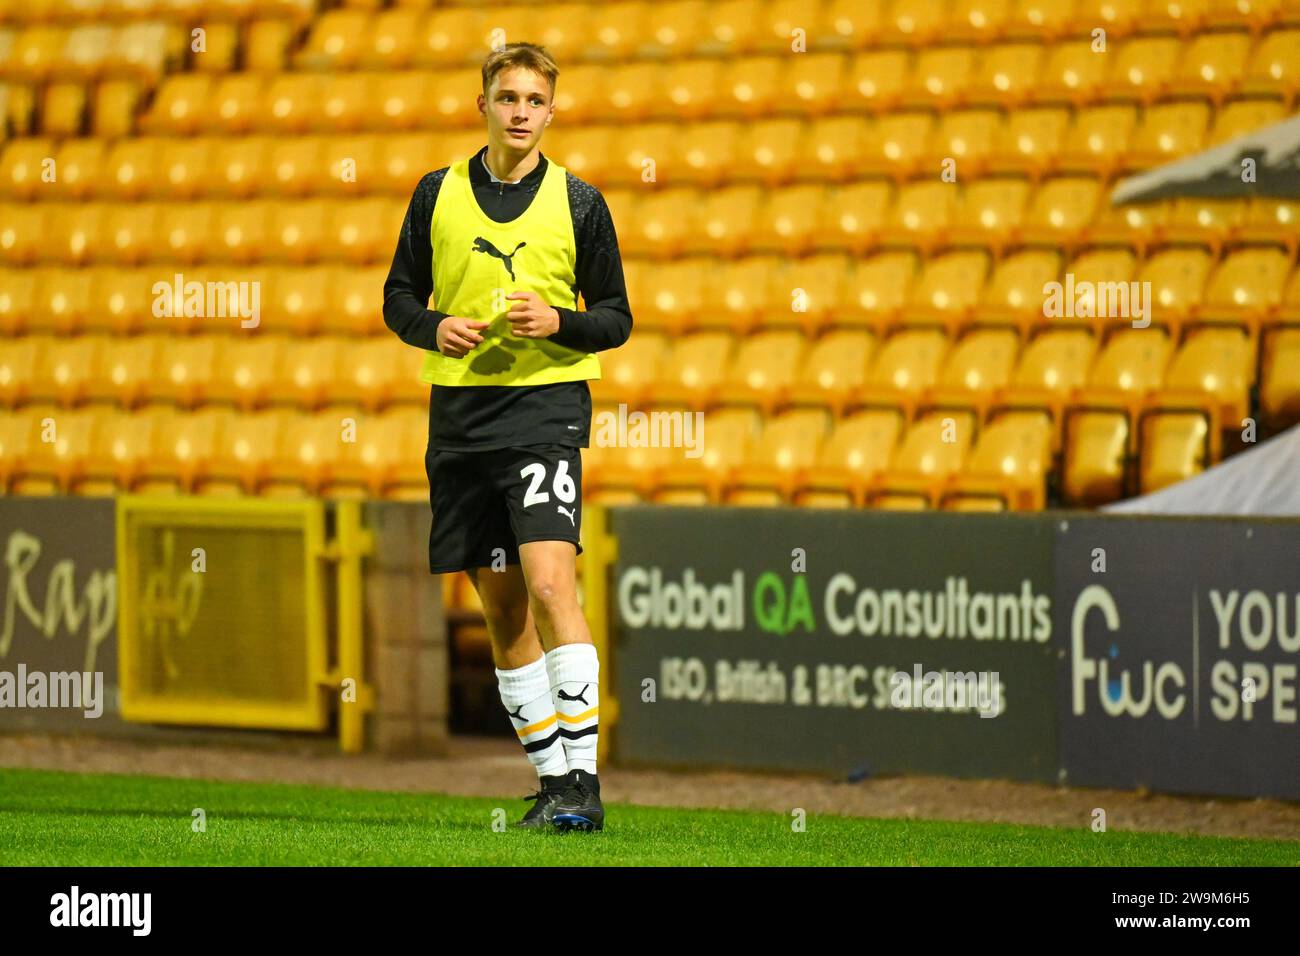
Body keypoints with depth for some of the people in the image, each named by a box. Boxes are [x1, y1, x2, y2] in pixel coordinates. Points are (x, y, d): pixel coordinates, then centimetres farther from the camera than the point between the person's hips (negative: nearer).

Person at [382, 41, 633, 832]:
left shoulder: (579, 204, 3)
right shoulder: (438, 195, 8)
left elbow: (616, 318, 7)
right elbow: (400, 296, 14)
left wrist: (558, 322, -13)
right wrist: (432, 327, -7)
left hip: (546, 408, -3)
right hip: (459, 411, 3)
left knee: (550, 582, -19)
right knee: (501, 603, 6)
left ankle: (584, 779, -18)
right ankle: (551, 778, 16)